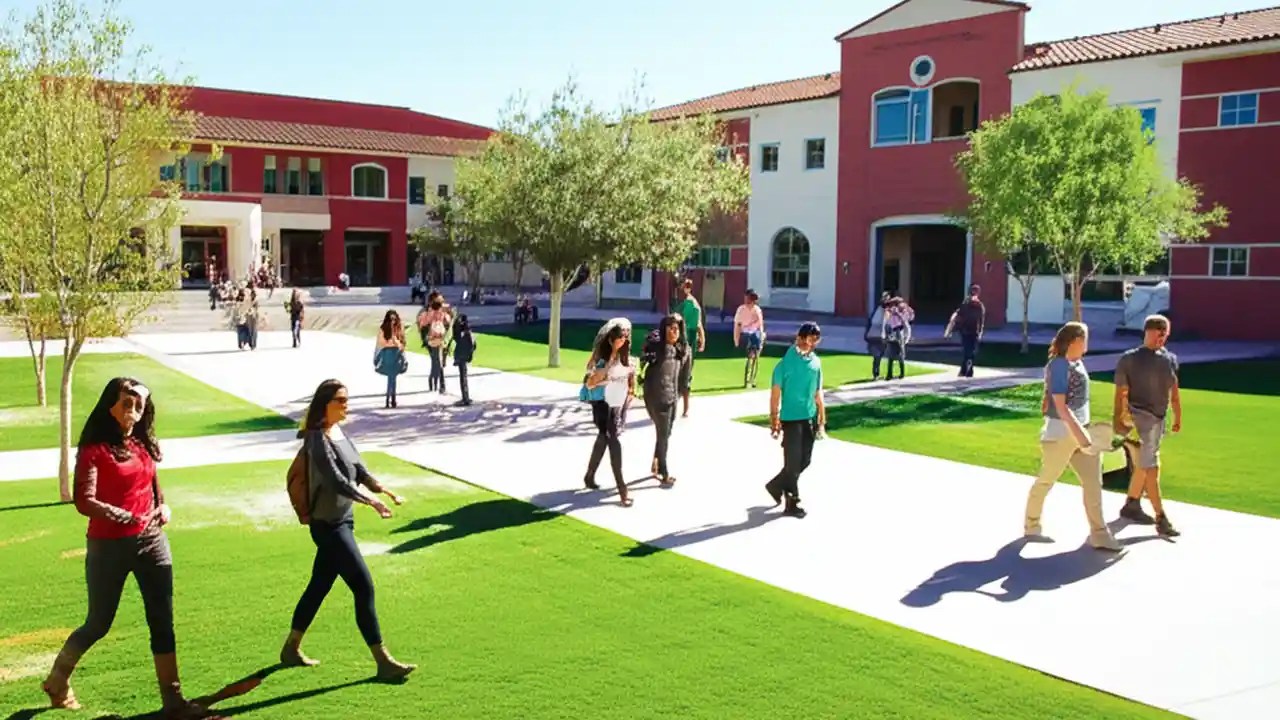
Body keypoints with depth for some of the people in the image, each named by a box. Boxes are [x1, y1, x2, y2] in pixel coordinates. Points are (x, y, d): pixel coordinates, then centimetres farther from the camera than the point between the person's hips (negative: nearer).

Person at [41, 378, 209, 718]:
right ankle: (57, 681, 37)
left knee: (162, 621, 2)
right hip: (108, 547, -5)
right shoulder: (94, 449, -9)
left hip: (151, 541, 5)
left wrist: (163, 507, 1)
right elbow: (84, 502, -20)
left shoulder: (143, 445, 7)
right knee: (99, 623, 9)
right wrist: (127, 518, -34)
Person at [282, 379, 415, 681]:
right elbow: (336, 481, -25)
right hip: (328, 524, -9)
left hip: (342, 521, 9)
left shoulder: (340, 433, 9)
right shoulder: (318, 439, -17)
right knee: (364, 589, -8)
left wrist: (384, 490, -5)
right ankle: (384, 662, -2)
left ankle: (291, 649, 34)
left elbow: (359, 470, 9)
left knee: (319, 586, 19)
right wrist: (371, 501, -31)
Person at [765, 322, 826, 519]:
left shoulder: (816, 362, 6)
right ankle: (792, 504, 13)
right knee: (793, 462, 1)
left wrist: (822, 420, 12)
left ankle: (776, 485, 32)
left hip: (810, 418, 6)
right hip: (791, 418, -6)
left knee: (804, 461, 12)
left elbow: (818, 393, 12)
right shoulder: (786, 362, -12)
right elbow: (775, 392, -10)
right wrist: (774, 420, -12)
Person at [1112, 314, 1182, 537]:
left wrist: (1178, 416, 19)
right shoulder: (1130, 359, -6)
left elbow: (1173, 391, 19)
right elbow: (1121, 393, -7)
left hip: (1159, 417, 7)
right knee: (1150, 466, -9)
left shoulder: (1170, 359, 12)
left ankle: (1131, 505, 32)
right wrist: (1118, 419, -12)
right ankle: (1161, 518, -8)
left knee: (1144, 464, 16)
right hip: (1139, 416, -7)